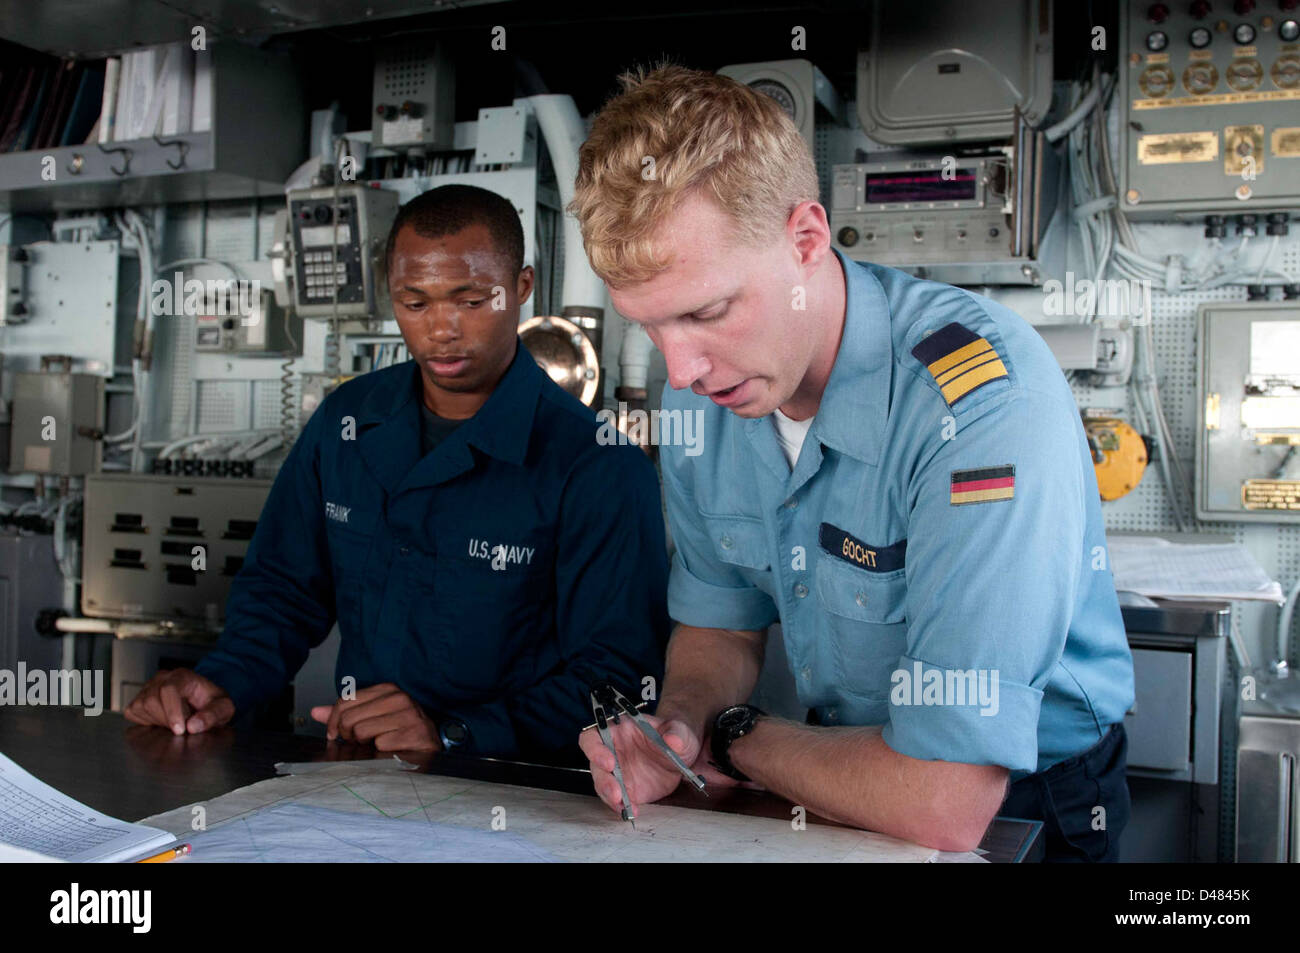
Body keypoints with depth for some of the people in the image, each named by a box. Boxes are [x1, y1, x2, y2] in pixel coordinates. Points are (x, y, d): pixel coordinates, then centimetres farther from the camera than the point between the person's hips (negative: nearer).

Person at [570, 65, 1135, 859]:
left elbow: (943, 807, -31)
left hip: (1022, 806, -3)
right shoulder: (699, 398, -7)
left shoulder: (982, 399, -29)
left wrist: (734, 739, -13)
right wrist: (677, 730, -13)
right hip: (846, 773, 4)